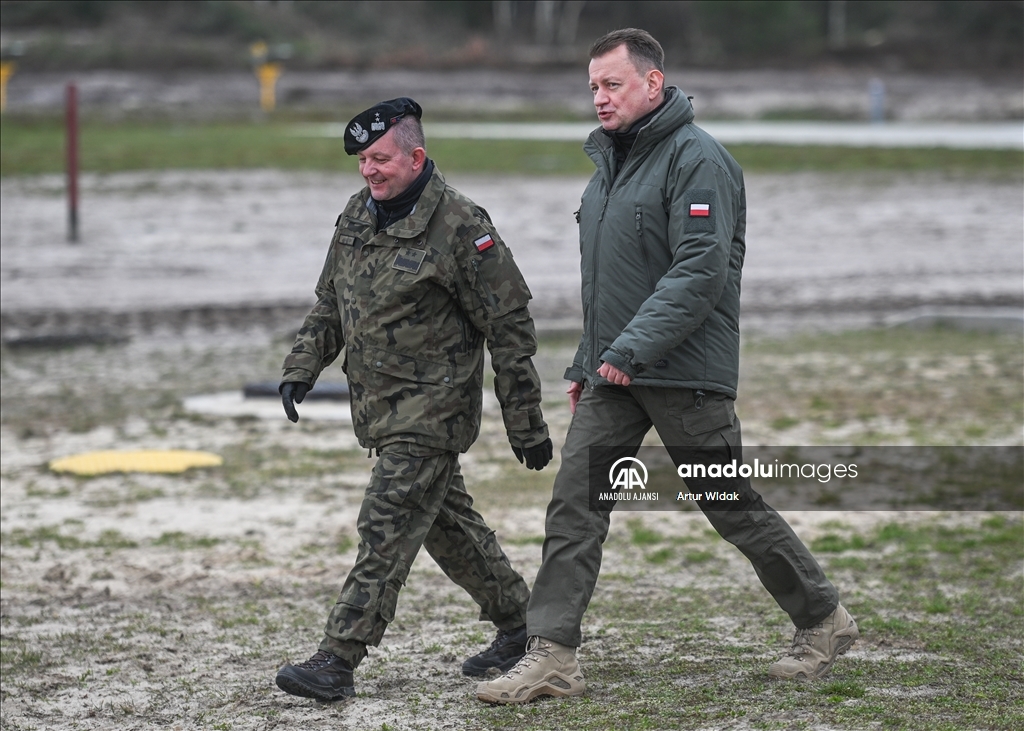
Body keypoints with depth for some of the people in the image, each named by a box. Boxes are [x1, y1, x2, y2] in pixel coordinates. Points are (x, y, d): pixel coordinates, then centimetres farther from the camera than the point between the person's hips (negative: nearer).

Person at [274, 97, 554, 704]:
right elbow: (329, 305, 20)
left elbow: (510, 328, -12)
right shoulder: (358, 216, 7)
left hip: (433, 409, -8)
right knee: (448, 522, 17)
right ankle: (518, 619, 32)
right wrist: (303, 369, 5)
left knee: (387, 528, -13)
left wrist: (527, 425, -11)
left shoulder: (460, 226, -16)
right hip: (379, 405, 8)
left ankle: (339, 661, -15)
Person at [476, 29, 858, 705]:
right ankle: (553, 656, -3)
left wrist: (633, 347, -27)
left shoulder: (698, 159, -13)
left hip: (685, 374, -8)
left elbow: (701, 271, -23)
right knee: (574, 507, -3)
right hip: (613, 375, 8)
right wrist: (585, 364, 21)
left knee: (734, 507, 3)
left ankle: (824, 622, 21)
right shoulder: (611, 160, 16)